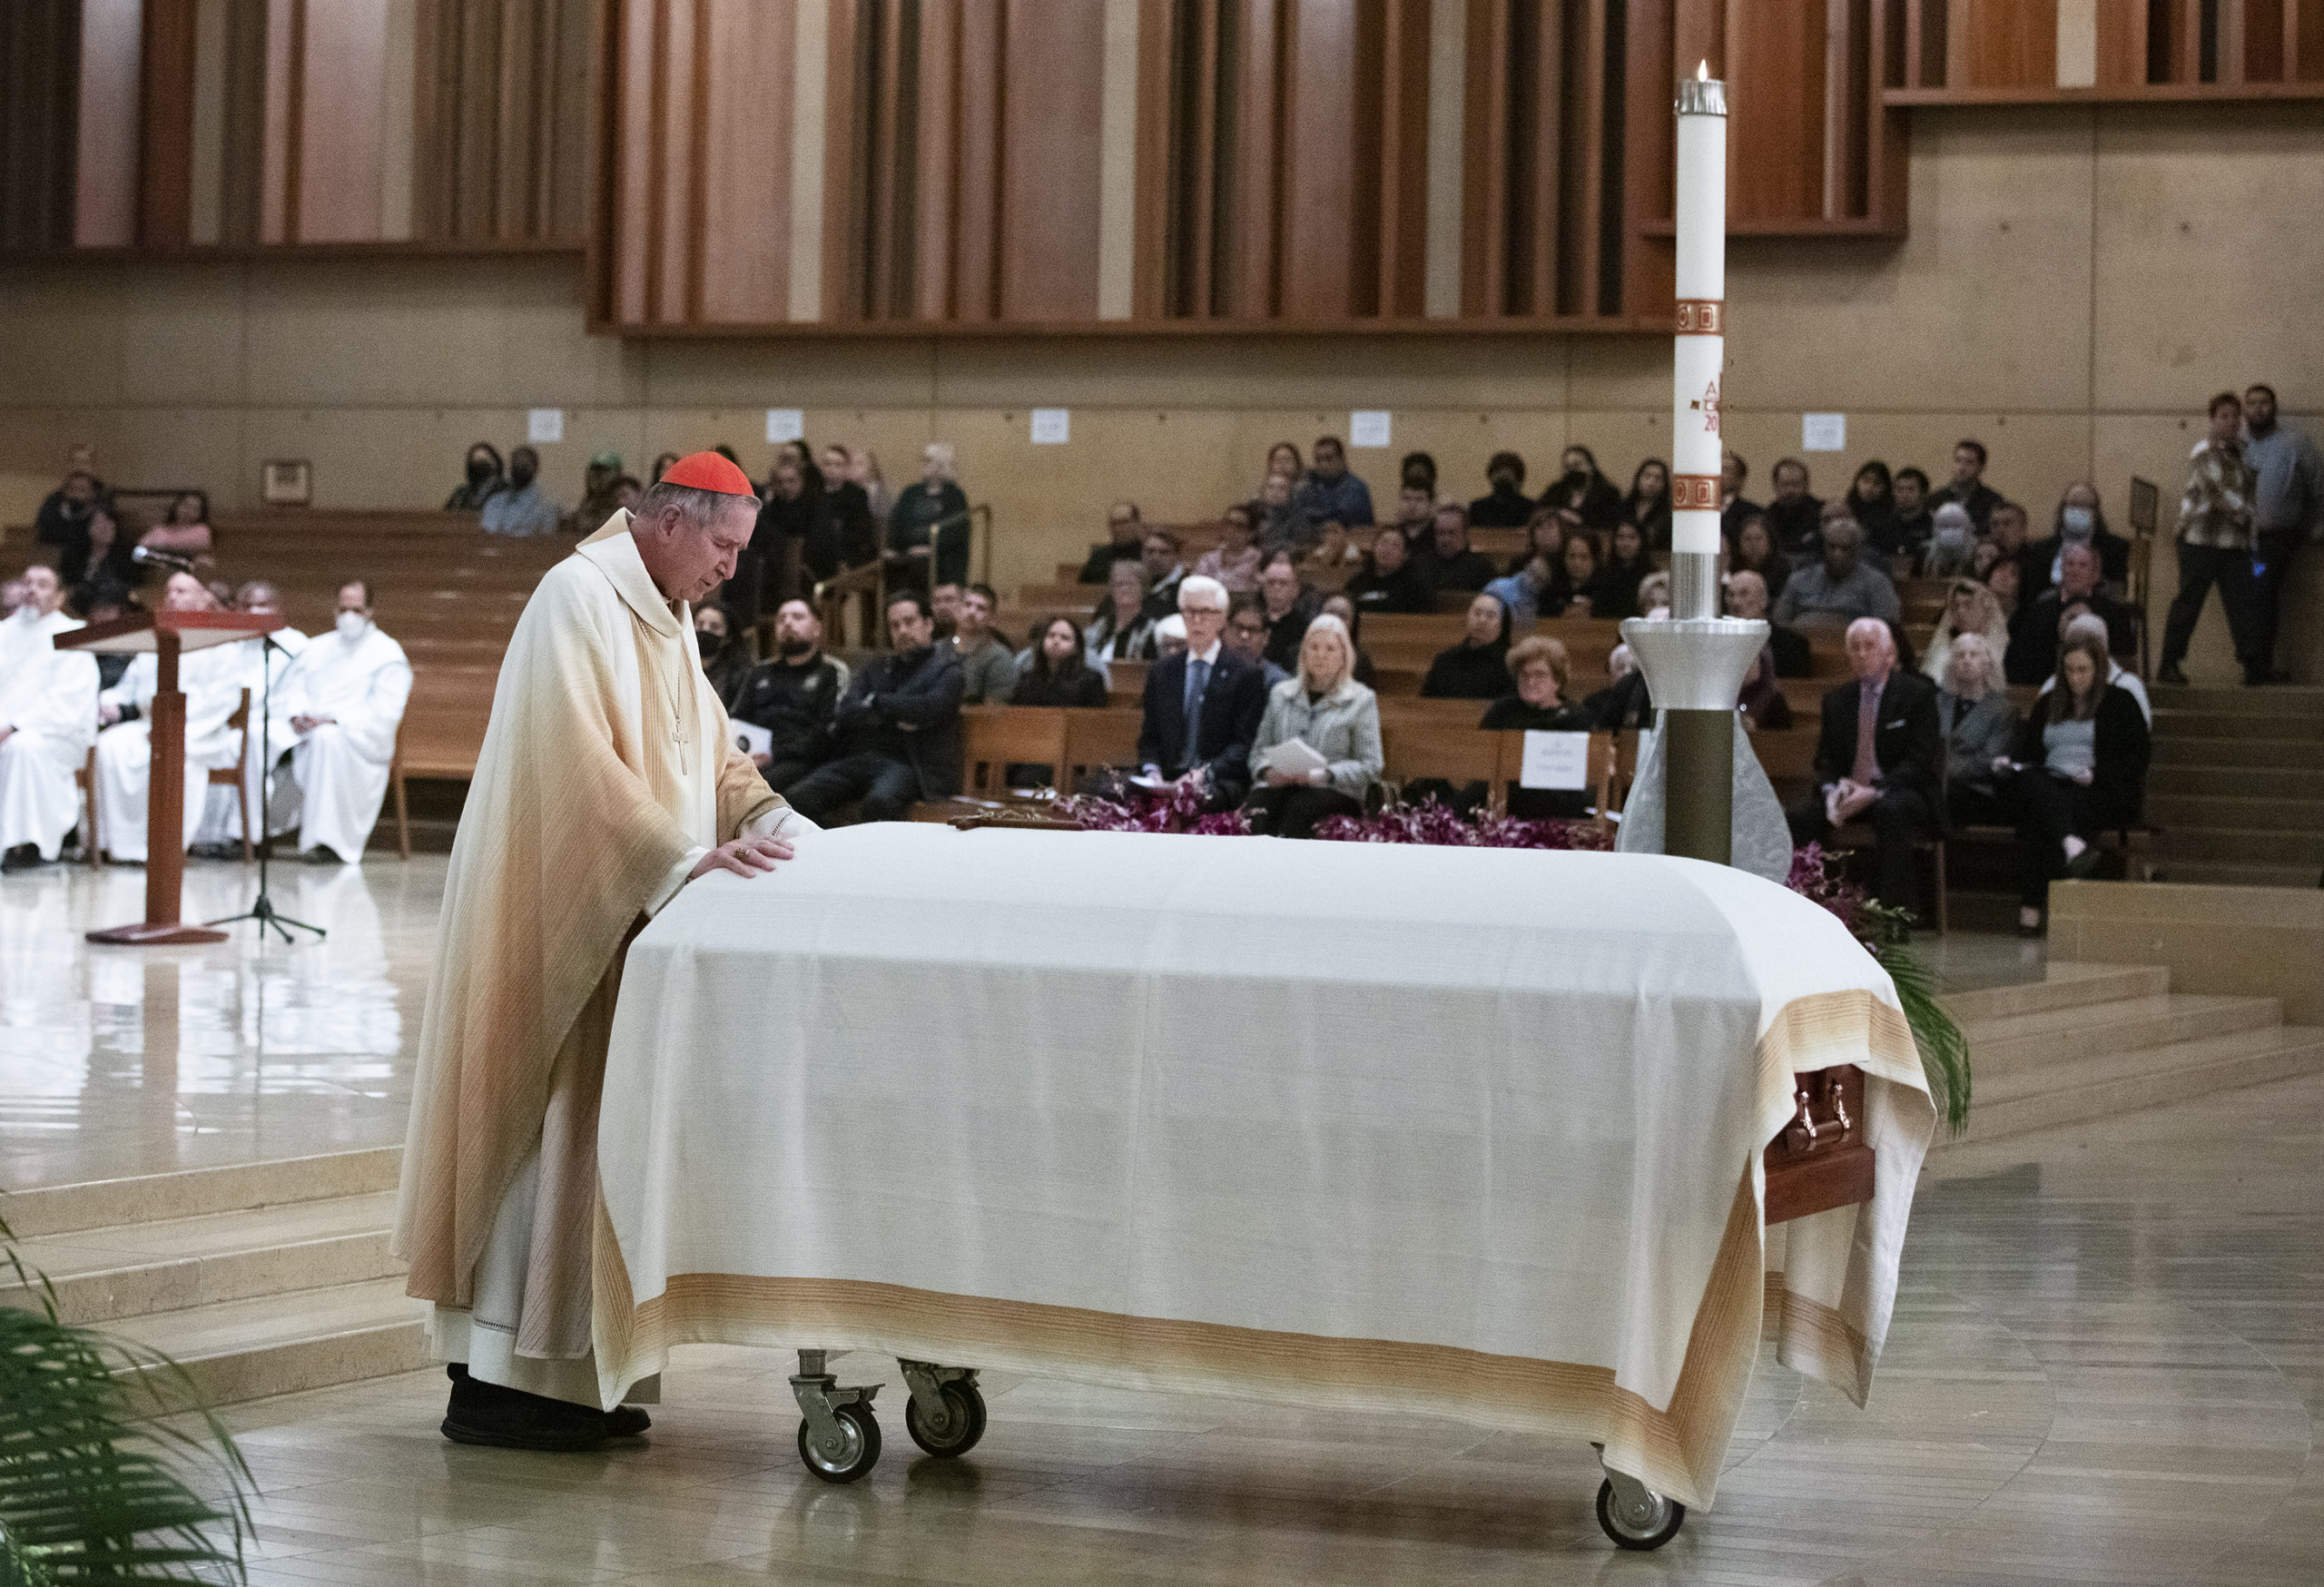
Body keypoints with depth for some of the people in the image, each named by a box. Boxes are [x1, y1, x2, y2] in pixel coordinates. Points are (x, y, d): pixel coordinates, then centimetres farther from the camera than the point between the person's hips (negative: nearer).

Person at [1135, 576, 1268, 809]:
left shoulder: (1247, 675, 5)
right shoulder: (1160, 672, 19)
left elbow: (1245, 743, -2)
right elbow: (1149, 736, 17)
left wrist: (1205, 773, -18)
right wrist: (1152, 770, -5)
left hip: (1221, 783, -4)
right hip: (1168, 780, 4)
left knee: (1202, 798, -39)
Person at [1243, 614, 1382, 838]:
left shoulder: (1361, 700, 11)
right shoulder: (1281, 694, 23)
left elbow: (1370, 766, 3)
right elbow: (1259, 748, 23)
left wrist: (1324, 775, -13)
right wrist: (1268, 771, -2)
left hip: (1335, 792, -3)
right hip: (1280, 785, 3)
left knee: (1300, 806, -39)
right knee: (1257, 804, -34)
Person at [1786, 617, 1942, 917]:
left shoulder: (1917, 694, -1)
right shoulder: (1837, 700, 15)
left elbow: (1919, 760, -9)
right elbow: (1825, 758, 12)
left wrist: (1874, 792, -23)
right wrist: (1831, 789, -12)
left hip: (1899, 794, -4)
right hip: (1846, 791, 4)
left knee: (1891, 812, -39)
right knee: (1800, 815, -24)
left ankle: (1896, 913, -37)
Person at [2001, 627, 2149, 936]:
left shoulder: (2119, 703, 12)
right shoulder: (2048, 704, 26)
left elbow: (2138, 757, 3)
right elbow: (2027, 751, 22)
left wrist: (2097, 773, -14)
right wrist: (2007, 762, -2)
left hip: (2102, 792, -4)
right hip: (2048, 786, 4)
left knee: (2034, 818, -35)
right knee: (2025, 781, -36)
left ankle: (2032, 908, -42)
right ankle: (2071, 844, -58)